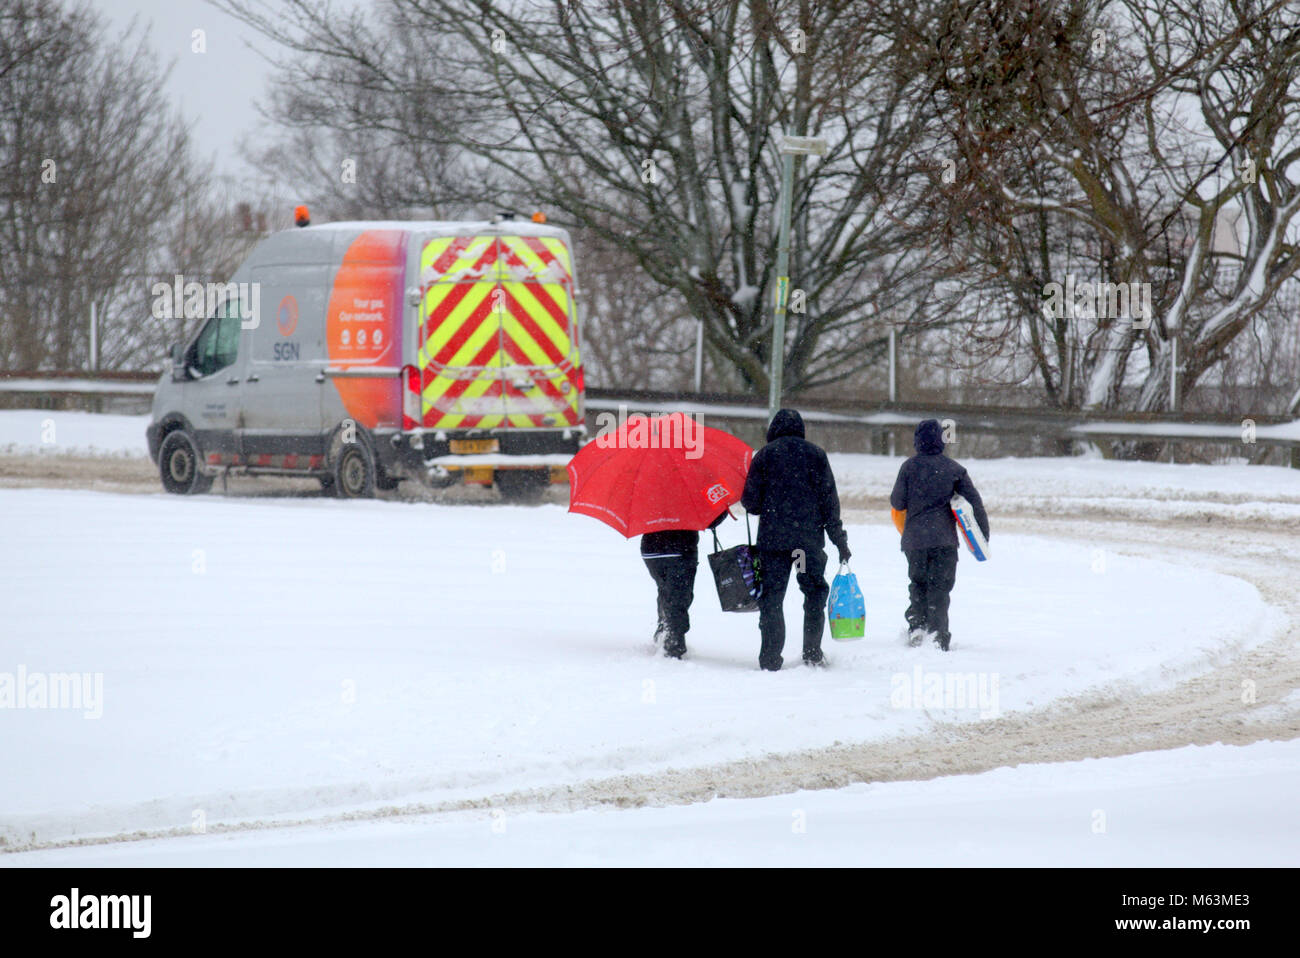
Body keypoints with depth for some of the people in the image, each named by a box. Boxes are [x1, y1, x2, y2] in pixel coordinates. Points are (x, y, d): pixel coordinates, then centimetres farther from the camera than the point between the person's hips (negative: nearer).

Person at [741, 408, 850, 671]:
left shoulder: (765, 455, 1)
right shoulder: (815, 454, 5)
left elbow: (750, 501, 1)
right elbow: (829, 499, 3)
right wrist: (839, 539, 7)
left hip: (772, 538, -1)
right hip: (810, 538, 1)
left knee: (772, 597, 3)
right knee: (815, 591, 15)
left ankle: (770, 659, -2)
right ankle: (812, 652, 12)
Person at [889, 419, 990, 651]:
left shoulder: (909, 467, -2)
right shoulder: (954, 469, 1)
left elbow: (898, 503, -1)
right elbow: (974, 501, 1)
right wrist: (983, 534, 7)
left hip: (915, 539, 0)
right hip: (945, 539, 0)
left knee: (918, 584, 17)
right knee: (940, 588, 3)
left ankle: (916, 627, 6)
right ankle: (938, 635, -7)